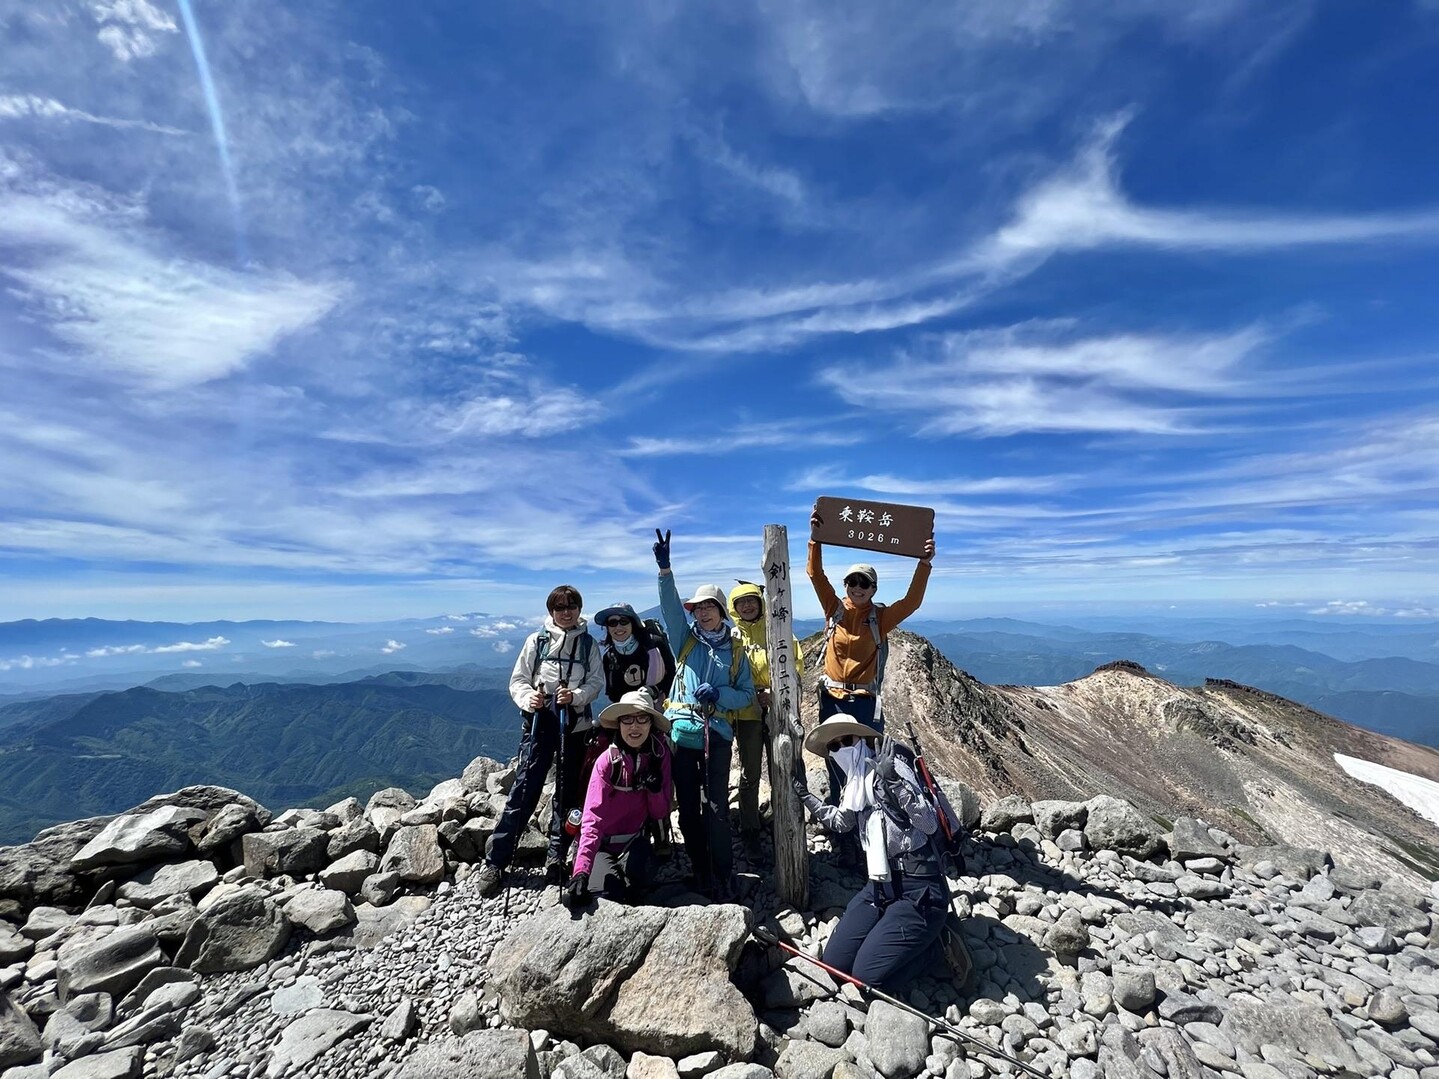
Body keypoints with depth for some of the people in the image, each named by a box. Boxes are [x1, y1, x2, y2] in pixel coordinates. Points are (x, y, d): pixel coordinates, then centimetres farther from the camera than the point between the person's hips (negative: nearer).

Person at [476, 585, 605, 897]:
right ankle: (494, 861, 6)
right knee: (524, 788, -5)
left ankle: (556, 857, 23)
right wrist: (528, 699, -15)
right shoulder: (537, 640, 3)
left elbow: (597, 681, 0)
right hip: (540, 719, -1)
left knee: (569, 790, 9)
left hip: (575, 723, 2)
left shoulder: (588, 643, 6)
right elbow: (518, 680, 4)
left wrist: (576, 695, -17)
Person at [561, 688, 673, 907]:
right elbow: (592, 819, -27)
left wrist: (654, 786, -26)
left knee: (637, 875, -29)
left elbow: (661, 813, -6)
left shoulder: (659, 755, -12)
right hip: (602, 843, -1)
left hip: (634, 841, 2)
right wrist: (581, 871, -39)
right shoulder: (607, 762, -22)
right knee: (614, 892, -25)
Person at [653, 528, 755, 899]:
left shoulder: (736, 650, 6)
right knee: (688, 809, 10)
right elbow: (670, 605, -13)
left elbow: (747, 695, 5)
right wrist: (664, 569, -29)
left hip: (717, 736, -1)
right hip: (682, 733, 1)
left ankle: (723, 876, 16)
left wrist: (718, 694, -15)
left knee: (716, 810, 0)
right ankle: (701, 874, 25)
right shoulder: (685, 639, 5)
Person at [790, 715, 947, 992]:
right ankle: (909, 937, 20)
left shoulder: (893, 767, -14)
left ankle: (930, 942, 10)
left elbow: (930, 824, -24)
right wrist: (803, 793, 21)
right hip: (878, 886, 8)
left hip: (918, 889, -8)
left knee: (867, 976, -13)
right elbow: (840, 823, 28)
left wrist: (894, 782, -37)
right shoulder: (854, 784, 8)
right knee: (834, 963, 3)